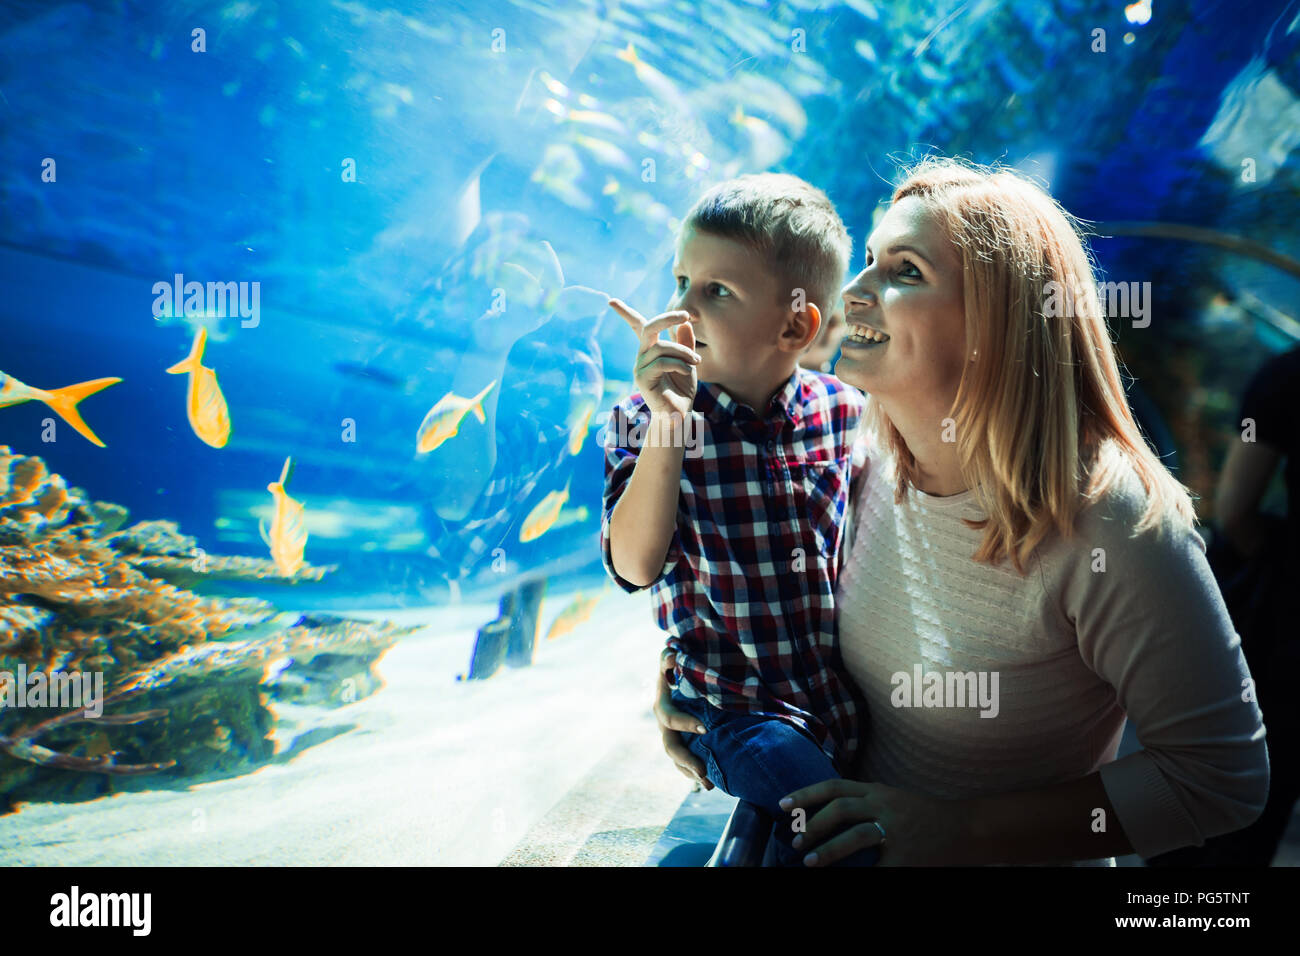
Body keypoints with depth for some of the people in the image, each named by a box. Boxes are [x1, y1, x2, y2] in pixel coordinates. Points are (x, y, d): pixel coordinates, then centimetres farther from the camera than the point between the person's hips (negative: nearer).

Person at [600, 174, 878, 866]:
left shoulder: (847, 413, -1)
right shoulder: (644, 423, -5)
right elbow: (635, 568, -18)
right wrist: (666, 422, -25)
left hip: (853, 694, 4)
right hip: (742, 704, -3)